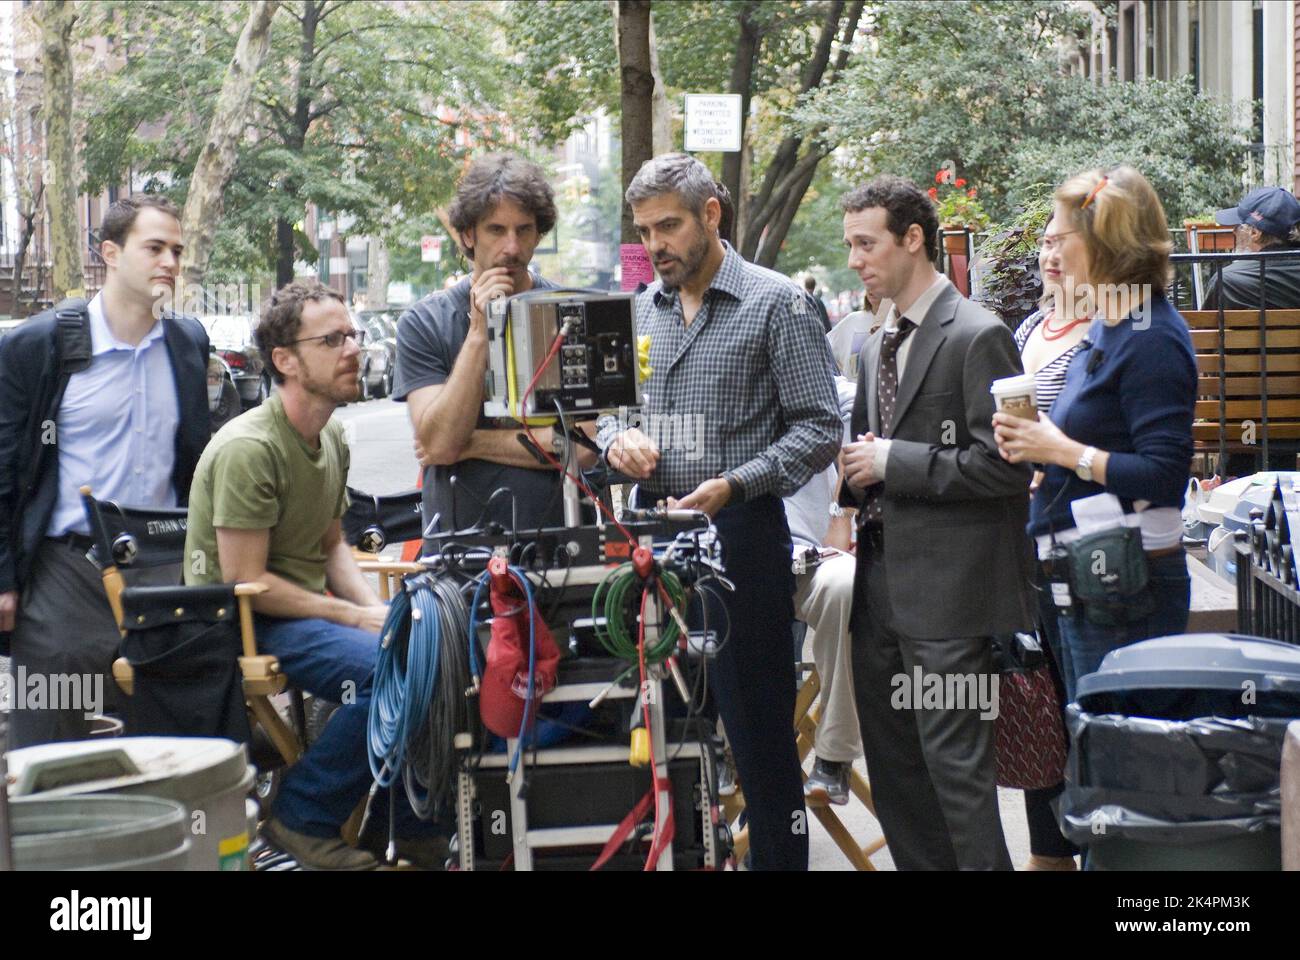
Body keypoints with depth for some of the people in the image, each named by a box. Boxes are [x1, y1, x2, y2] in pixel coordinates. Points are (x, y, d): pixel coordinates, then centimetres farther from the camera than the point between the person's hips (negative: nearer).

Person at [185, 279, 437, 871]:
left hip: (308, 604, 9)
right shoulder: (249, 448, -19)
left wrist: (375, 609, -1)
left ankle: (402, 819, 9)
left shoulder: (332, 439, 9)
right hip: (244, 620, -9)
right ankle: (303, 818, -11)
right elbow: (245, 582, -20)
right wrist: (357, 618, -17)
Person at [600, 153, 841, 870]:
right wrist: (615, 440, -3)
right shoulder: (641, 310, 12)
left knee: (758, 728, -3)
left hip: (740, 534, -6)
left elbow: (819, 429, -10)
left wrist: (732, 486, -21)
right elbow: (610, 403, 21)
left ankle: (779, 856, 5)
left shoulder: (775, 303, -6)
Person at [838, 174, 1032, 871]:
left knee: (956, 767, -9)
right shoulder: (878, 346, 17)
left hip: (948, 591, -9)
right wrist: (856, 469, 4)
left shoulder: (977, 337, -11)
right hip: (882, 586, 9)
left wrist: (893, 462, -15)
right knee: (892, 768, 13)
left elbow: (1005, 466, -17)